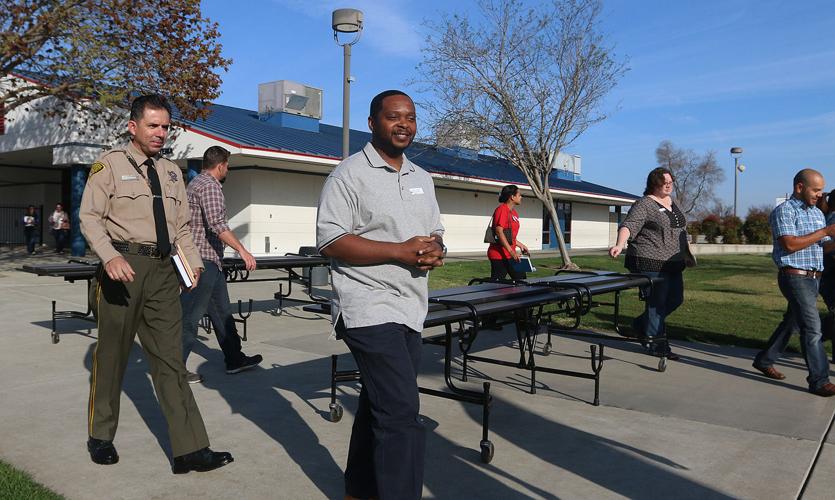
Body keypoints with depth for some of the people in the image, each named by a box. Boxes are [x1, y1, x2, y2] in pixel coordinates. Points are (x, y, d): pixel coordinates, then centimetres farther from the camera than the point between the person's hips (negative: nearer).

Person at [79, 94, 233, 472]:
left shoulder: (171, 172, 16)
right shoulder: (110, 165, 1)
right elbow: (90, 217, -6)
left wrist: (194, 260, 1)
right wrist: (110, 256, -22)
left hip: (163, 270, 4)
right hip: (124, 266, -4)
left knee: (170, 358, 3)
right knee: (111, 354, 10)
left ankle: (189, 450, 5)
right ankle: (100, 436, 32)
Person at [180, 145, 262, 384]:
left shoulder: (195, 183, 19)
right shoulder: (210, 186, -14)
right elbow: (217, 224, -25)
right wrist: (242, 250, -28)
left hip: (210, 260, 11)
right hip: (204, 259, -11)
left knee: (222, 312, 15)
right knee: (190, 316, -5)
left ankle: (235, 360, 23)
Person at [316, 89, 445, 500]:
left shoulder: (422, 178, 16)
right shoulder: (349, 174, -7)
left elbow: (434, 231, 23)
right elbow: (330, 241, -15)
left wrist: (435, 250, -3)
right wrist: (401, 252, -20)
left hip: (410, 310, 8)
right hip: (370, 309, -8)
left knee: (379, 406, 18)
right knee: (402, 412, -12)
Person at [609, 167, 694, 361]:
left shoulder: (672, 202, 15)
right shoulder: (644, 204, -11)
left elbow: (682, 229, 27)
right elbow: (629, 225, -25)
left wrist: (687, 251, 26)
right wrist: (619, 245, -41)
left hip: (673, 263, 9)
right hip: (651, 263, -9)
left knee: (676, 299, 14)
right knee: (657, 302, -3)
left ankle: (642, 324, 32)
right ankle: (656, 344, 9)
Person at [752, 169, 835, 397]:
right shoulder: (784, 211, -9)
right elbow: (790, 244, -20)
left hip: (813, 278, 8)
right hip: (794, 277, -8)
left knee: (791, 322, 15)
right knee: (812, 328, -10)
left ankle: (764, 361, 28)